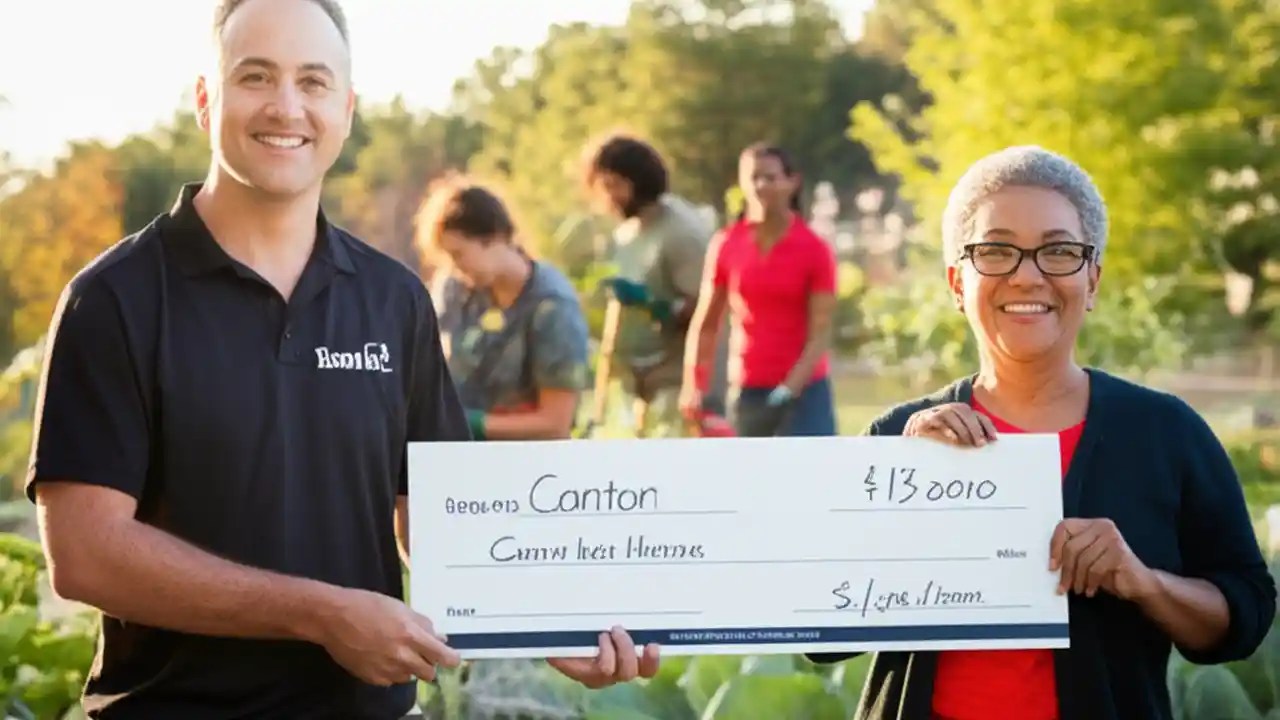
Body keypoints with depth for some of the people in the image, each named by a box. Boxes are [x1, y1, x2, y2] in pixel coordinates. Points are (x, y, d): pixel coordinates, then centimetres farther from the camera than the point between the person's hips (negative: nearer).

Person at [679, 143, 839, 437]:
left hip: (804, 391, -3)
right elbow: (706, 324, 7)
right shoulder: (725, 246, 1)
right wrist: (694, 386, -1)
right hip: (746, 391, 3)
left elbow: (821, 331, -10)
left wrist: (791, 387, -22)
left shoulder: (816, 250, -7)